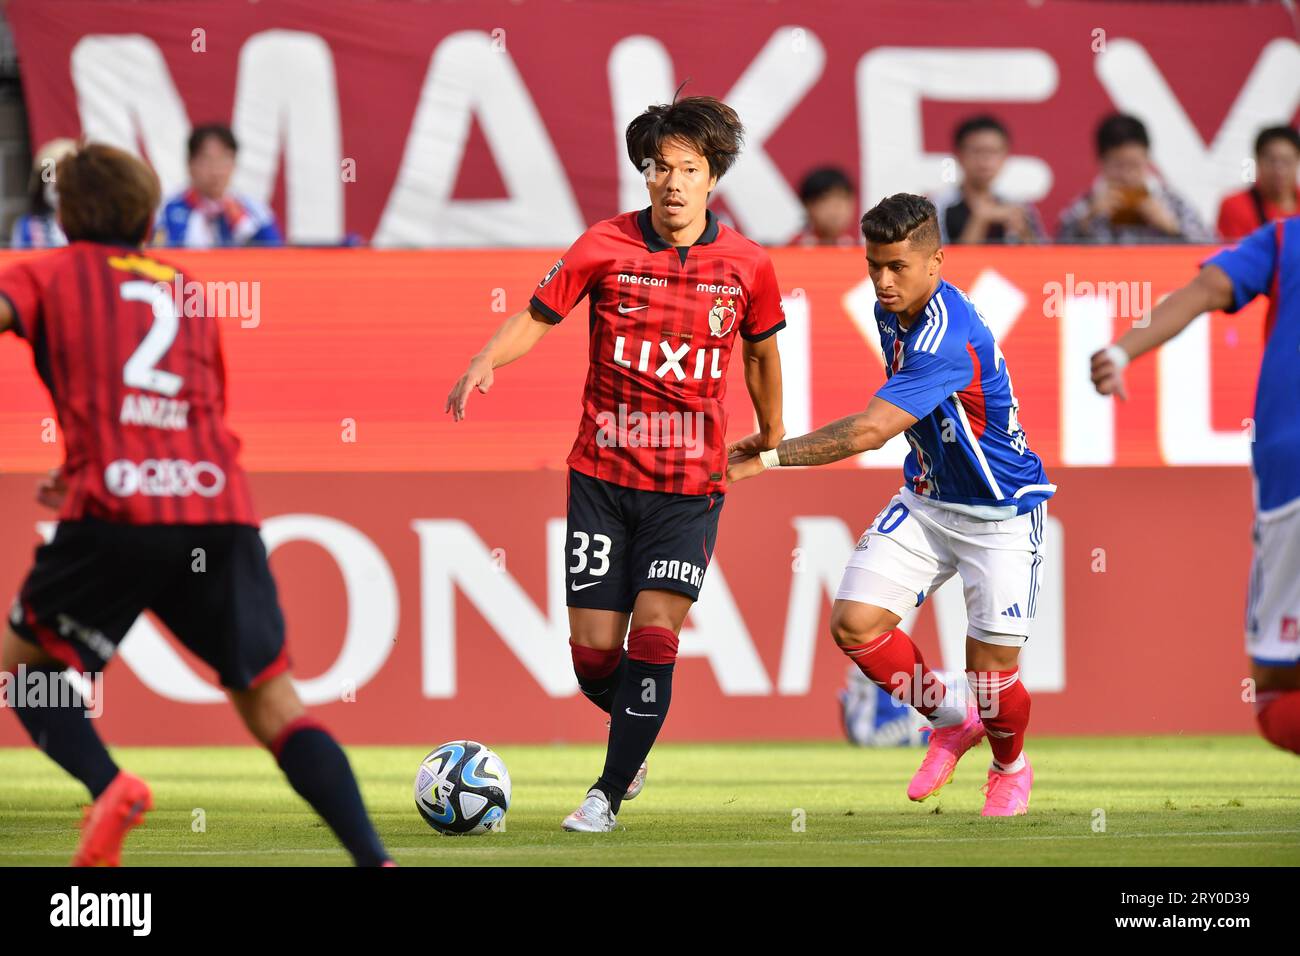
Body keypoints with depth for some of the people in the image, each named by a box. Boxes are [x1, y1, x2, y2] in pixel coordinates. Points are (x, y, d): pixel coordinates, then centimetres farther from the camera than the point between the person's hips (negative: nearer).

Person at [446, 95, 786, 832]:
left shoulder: (747, 266, -2)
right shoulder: (605, 247, -6)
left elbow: (762, 349, 15)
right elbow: (536, 317, 1)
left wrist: (770, 434, 27)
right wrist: (486, 362, -19)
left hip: (691, 484, -1)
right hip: (603, 474, 1)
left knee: (653, 634, -15)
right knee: (593, 653, 0)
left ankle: (610, 795, -4)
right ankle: (636, 732, 33)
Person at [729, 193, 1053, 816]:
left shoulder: (947, 340, -32)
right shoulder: (892, 312, -3)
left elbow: (869, 432, -39)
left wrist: (767, 457, -38)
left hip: (1000, 513, -8)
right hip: (927, 500, 8)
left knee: (992, 665, -6)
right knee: (854, 623, -9)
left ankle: (1011, 766, 29)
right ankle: (950, 721, 17)